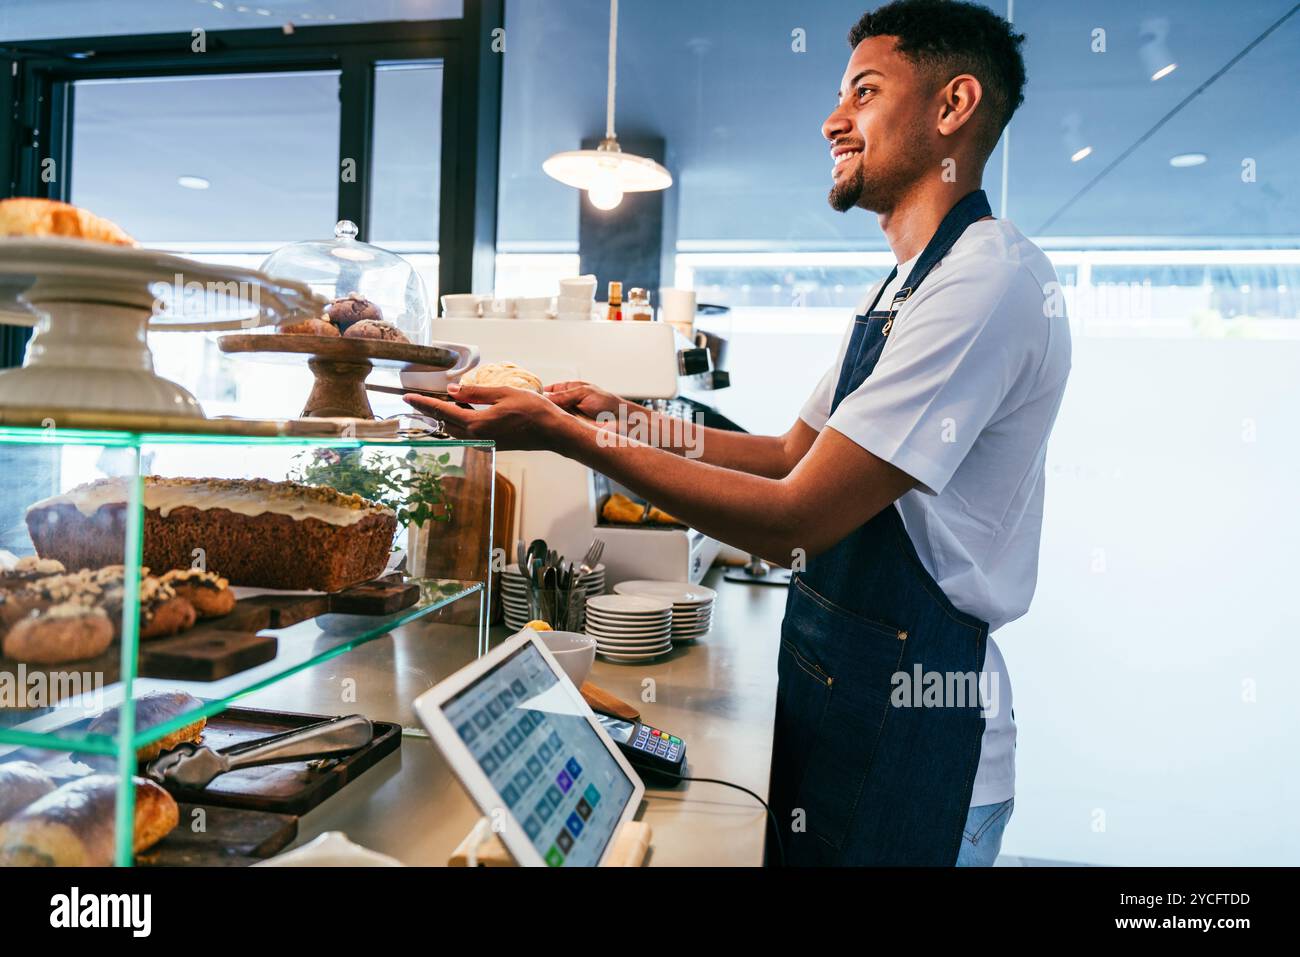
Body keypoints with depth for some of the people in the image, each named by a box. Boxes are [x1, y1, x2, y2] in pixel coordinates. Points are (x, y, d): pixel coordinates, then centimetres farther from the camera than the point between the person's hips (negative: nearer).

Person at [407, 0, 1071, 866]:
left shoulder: (988, 281, -21)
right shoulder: (906, 290, 14)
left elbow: (795, 518, -25)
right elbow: (793, 453, 14)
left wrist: (571, 436, -21)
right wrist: (627, 419, 4)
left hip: (905, 729, -9)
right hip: (836, 693, 9)